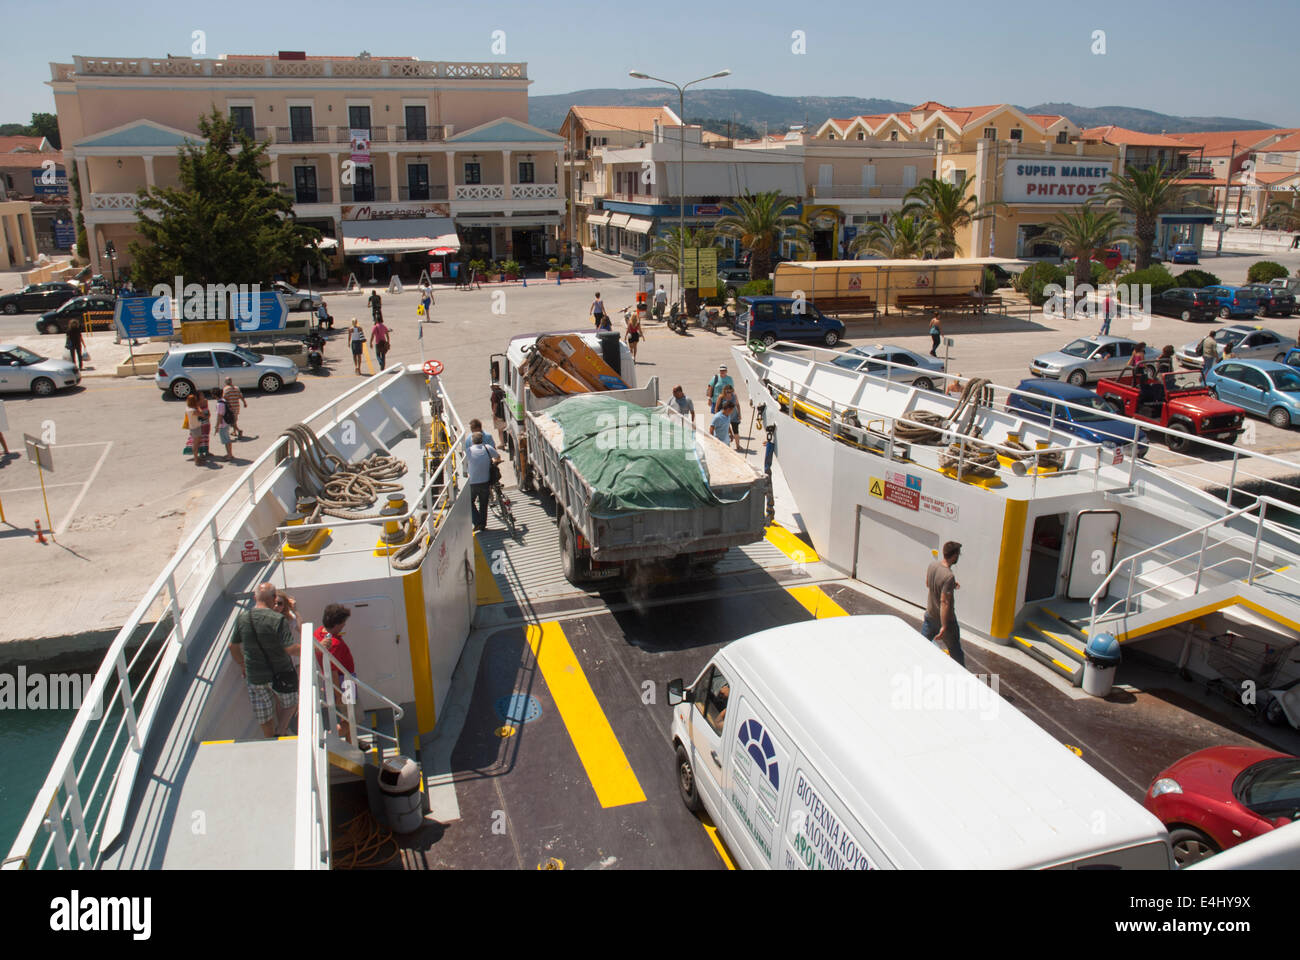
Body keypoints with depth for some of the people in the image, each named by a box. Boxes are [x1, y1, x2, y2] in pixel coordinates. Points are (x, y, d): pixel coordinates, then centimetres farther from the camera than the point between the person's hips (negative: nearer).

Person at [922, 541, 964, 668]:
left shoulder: (932, 565, -7)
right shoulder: (949, 576, -30)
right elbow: (944, 602, -31)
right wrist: (944, 627, -28)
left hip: (930, 614, 6)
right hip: (945, 617, -6)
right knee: (954, 648, 14)